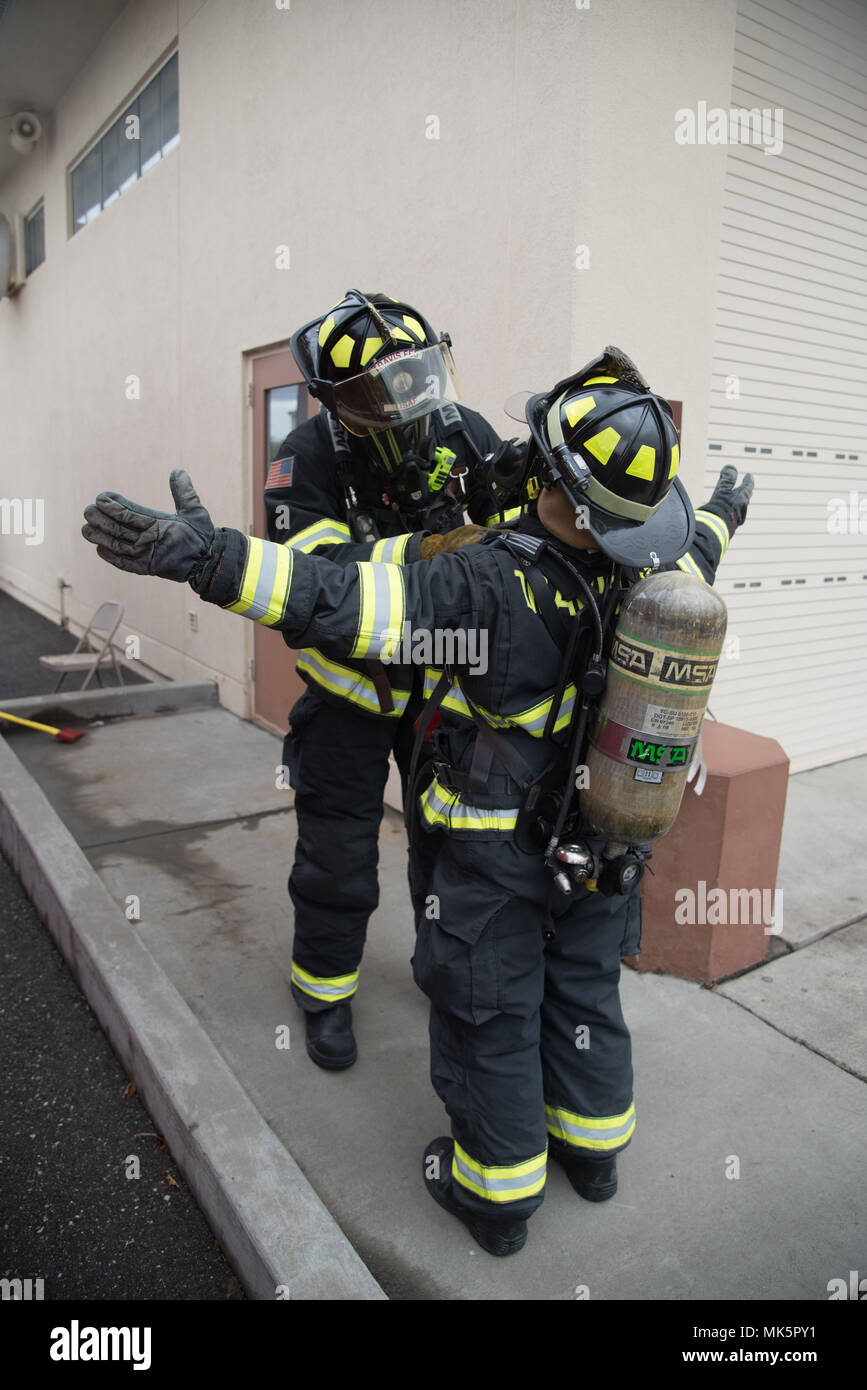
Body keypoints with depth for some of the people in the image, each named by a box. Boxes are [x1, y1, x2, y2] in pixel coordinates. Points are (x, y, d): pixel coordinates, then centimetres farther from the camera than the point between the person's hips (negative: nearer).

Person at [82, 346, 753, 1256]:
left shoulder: (495, 583, -31)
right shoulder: (649, 571, -11)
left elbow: (348, 602, -40)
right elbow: (692, 555, 14)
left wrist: (209, 556, -41)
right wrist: (722, 516, 37)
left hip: (491, 849, -6)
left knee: (487, 1011, 14)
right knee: (583, 987, 24)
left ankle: (498, 1195, 34)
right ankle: (593, 1147, 46)